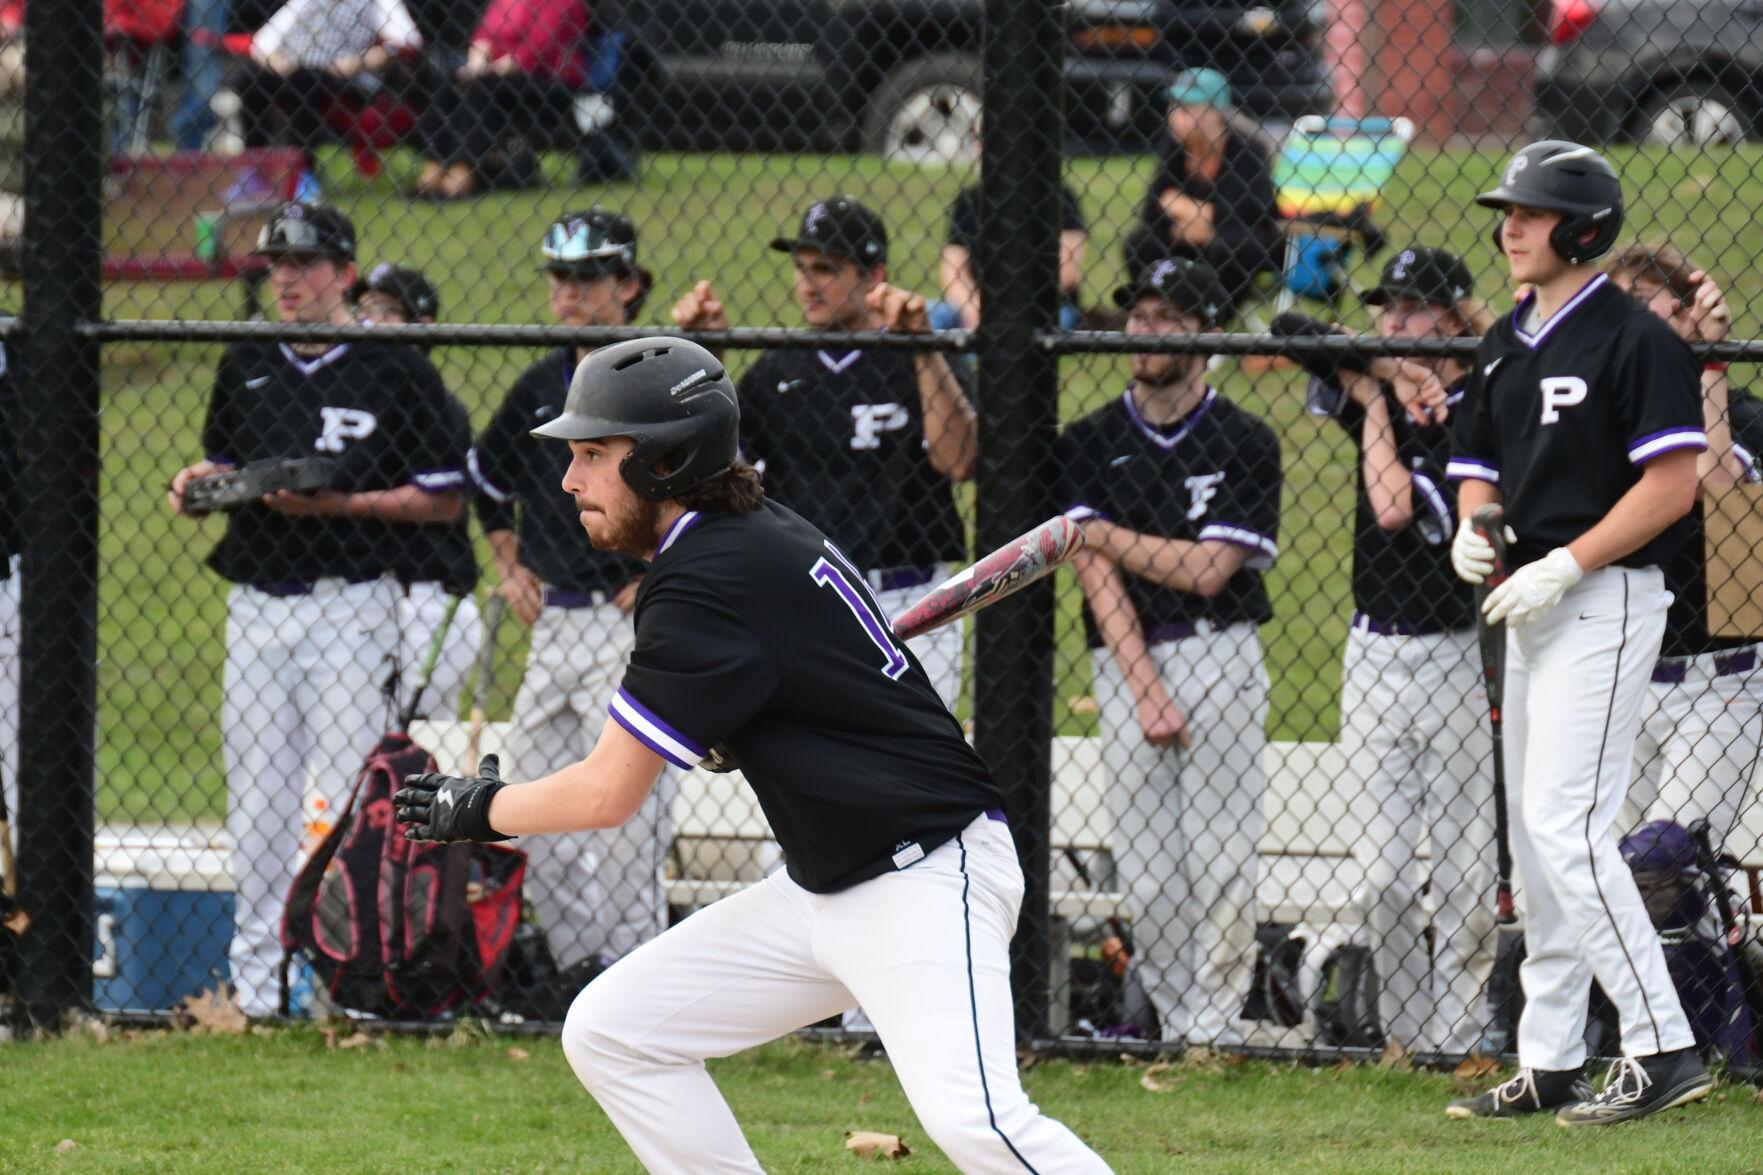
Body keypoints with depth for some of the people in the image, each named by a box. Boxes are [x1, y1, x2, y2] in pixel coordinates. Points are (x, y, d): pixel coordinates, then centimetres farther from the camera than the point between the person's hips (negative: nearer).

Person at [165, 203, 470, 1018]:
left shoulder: (395, 370, -3)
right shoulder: (245, 368, 13)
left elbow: (444, 498, -3)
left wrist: (341, 504, -15)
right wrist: (202, 482, 1)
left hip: (350, 604, -5)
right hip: (257, 605, 5)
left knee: (352, 797, -6)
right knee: (255, 797, 6)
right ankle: (255, 977, 11)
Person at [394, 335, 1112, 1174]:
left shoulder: (706, 584, -20)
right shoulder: (756, 532, 8)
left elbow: (608, 796, -17)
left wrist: (480, 811, 1)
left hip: (928, 876, -10)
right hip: (820, 887, 10)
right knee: (608, 1032, 7)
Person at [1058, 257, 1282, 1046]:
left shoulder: (1246, 444, 3)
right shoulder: (1090, 442, 9)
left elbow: (1206, 569, -6)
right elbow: (1098, 577, 0)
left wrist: (1097, 533, -2)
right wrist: (1146, 690, -10)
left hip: (1218, 658, -2)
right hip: (1123, 662, 2)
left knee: (1221, 859, -8)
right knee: (1146, 870, 0)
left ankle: (1216, 1027, -5)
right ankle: (1177, 1031, 6)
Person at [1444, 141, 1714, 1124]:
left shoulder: (1633, 340, -12)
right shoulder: (1506, 347, 14)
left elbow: (1672, 483, -17)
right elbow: (1480, 464, 21)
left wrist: (1563, 567, -21)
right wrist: (1473, 529, -2)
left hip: (1605, 600, -9)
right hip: (1530, 605, 9)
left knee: (1567, 826, -17)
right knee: (1534, 836, 11)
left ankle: (1664, 1049, -16)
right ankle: (1550, 1065, 16)